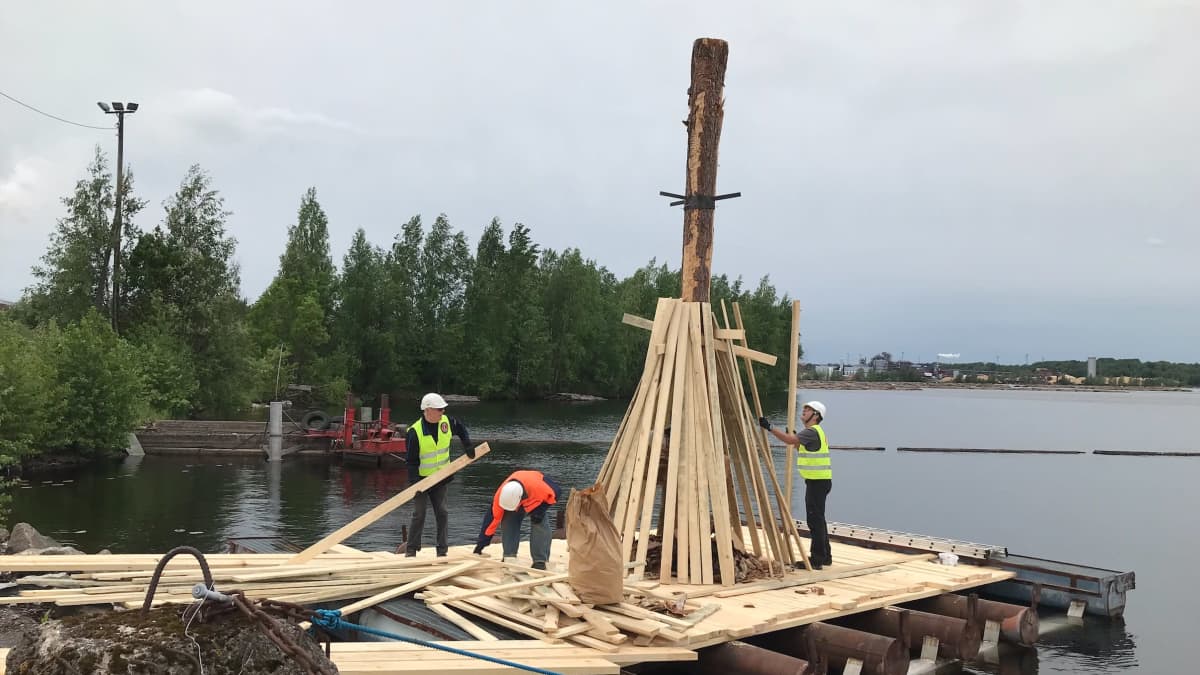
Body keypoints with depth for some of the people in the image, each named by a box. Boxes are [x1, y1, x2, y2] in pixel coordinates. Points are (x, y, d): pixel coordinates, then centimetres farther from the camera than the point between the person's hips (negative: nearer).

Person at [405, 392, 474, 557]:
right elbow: (412, 461, -17)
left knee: (442, 513, 8)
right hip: (422, 480, -5)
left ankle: (442, 549, 17)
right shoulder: (414, 432, -21)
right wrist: (413, 482, -22)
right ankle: (411, 549, 12)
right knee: (419, 514, -1)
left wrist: (468, 446, 6)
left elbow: (462, 429, 17)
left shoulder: (446, 421, -6)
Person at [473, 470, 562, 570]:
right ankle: (509, 557, -7)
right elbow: (492, 518, -26)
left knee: (540, 524, -22)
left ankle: (540, 561, -15)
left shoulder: (539, 486, -46)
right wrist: (480, 544, -23)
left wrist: (541, 510, -31)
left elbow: (556, 492, -25)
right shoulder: (500, 496, -36)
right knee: (508, 521, -18)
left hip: (537, 498, -2)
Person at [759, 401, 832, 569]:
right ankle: (825, 556, 24)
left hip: (818, 481, -11)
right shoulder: (815, 431, 18)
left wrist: (770, 428, -30)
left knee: (815, 520, -8)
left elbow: (790, 440, -29)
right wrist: (794, 436, 16)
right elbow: (804, 448, 25)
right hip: (818, 481, 11)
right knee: (818, 519, 16)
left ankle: (817, 558, -6)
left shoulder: (812, 432, -15)